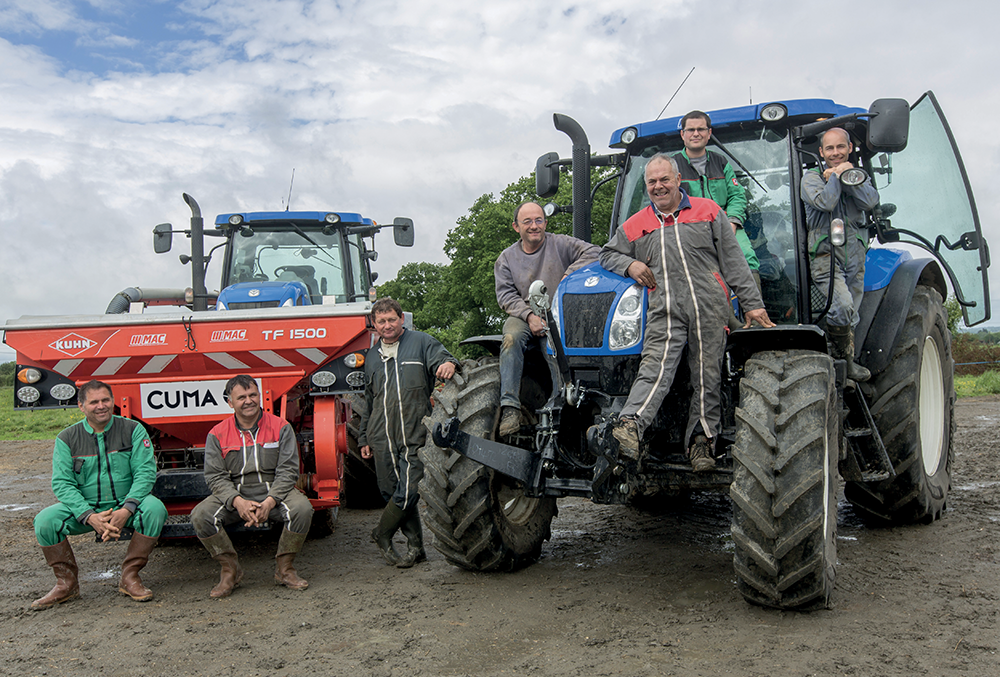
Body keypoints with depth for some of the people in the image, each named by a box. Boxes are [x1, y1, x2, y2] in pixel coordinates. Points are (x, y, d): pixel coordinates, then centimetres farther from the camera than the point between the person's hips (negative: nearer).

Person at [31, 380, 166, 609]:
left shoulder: (133, 430, -2)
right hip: (84, 507, 1)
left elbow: (145, 472, -9)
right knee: (45, 520, -24)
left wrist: (126, 509, -25)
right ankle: (66, 583, -4)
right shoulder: (66, 439, 0)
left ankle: (130, 576, -15)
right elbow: (62, 484, -7)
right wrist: (90, 516, -23)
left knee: (154, 508, -31)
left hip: (125, 505, -1)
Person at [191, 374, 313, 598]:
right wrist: (238, 502, -22)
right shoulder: (217, 434, 2)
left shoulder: (281, 428, 1)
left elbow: (288, 471, -4)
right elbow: (215, 477, -3)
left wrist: (269, 502, -20)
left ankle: (284, 567, -8)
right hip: (233, 495, 1)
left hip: (274, 493, -1)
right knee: (200, 515, -25)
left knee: (302, 508, -30)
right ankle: (230, 569, -6)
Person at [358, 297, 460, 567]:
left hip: (415, 435, -4)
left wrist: (449, 364, -31)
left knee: (408, 492, -10)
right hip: (382, 437, 4)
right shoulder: (372, 357, 20)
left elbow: (441, 358, -6)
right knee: (393, 492, 5)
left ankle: (382, 534, 14)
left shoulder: (421, 342, 7)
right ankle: (415, 546, 18)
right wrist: (364, 438, 23)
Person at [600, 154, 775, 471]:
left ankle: (701, 439, 11)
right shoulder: (635, 225, 18)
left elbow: (734, 261, 9)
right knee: (656, 365, -20)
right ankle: (630, 424, -36)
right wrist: (629, 264, 3)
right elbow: (608, 254, 26)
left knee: (708, 376, 1)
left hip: (709, 305, 0)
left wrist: (752, 303, 4)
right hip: (665, 310, 0)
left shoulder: (708, 211, 13)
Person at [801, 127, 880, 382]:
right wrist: (836, 176, -5)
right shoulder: (812, 177, 4)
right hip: (825, 254, -5)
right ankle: (841, 358, -9)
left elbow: (871, 201, -3)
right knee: (842, 304, -25)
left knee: (850, 316, 7)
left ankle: (848, 362, 18)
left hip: (855, 256, 5)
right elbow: (824, 202, -16)